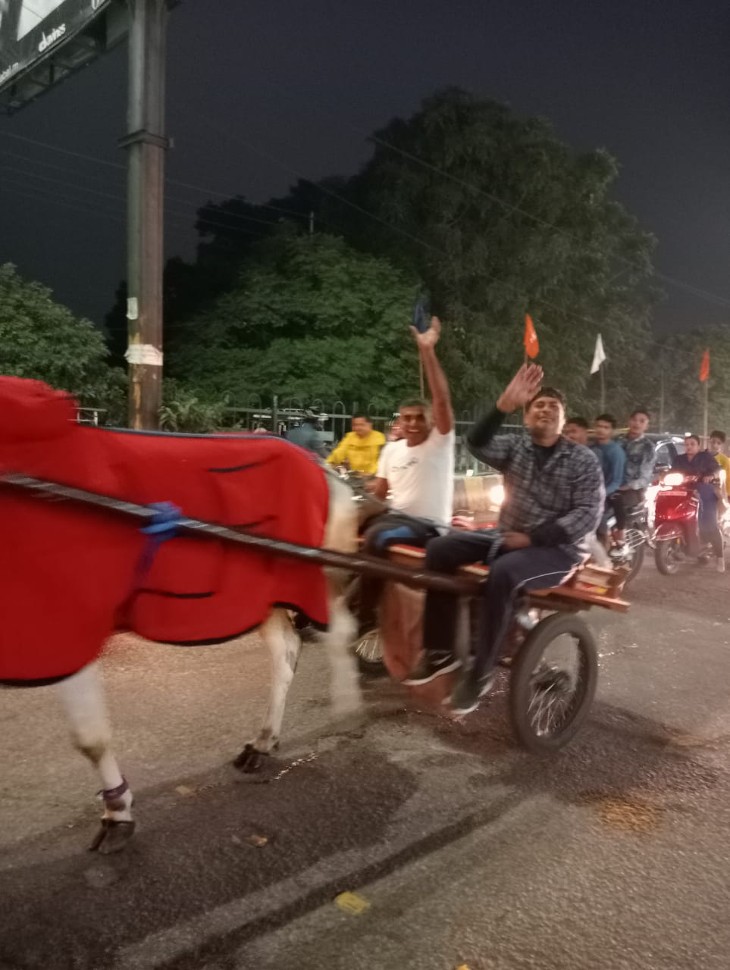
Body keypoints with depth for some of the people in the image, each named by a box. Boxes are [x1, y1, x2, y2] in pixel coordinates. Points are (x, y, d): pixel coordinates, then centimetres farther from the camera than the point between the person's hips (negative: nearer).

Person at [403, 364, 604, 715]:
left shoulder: (583, 459, -2)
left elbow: (589, 514, -12)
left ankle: (481, 672, -21)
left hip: (557, 548, -5)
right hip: (508, 536, 5)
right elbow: (477, 443, -14)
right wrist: (504, 405, -30)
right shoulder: (515, 446, 6)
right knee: (440, 549, -12)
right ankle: (440, 650, -5)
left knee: (503, 572, -35)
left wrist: (532, 537, -20)